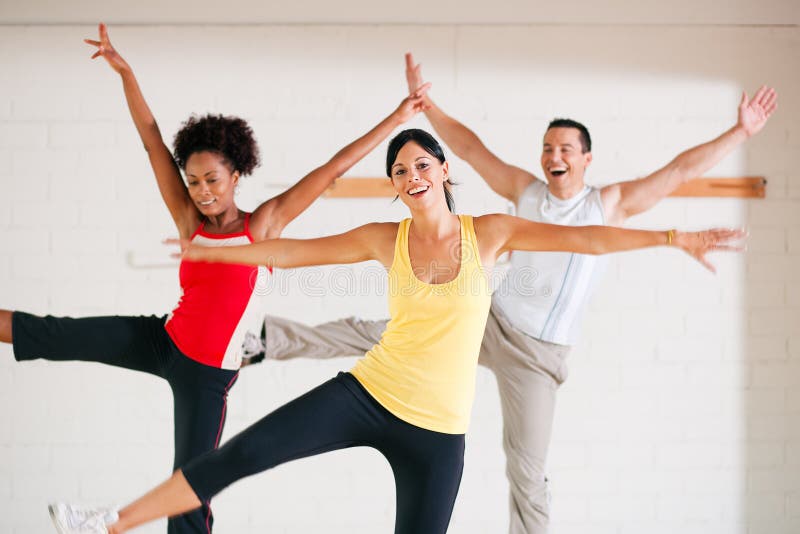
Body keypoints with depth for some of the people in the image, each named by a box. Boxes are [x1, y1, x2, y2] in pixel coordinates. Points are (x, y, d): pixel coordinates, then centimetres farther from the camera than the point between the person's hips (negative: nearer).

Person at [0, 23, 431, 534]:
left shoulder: (264, 223, -8)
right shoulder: (189, 220, -2)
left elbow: (332, 170, -11)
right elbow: (153, 141, -6)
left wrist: (396, 119, -12)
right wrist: (125, 71, -11)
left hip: (207, 374, -3)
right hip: (162, 339, 3)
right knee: (55, 334, -5)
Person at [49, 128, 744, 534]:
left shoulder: (489, 232, -1)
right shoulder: (386, 240, 2)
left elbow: (585, 238, -6)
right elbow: (295, 251, 7)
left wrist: (675, 237, -12)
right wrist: (211, 251, 7)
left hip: (438, 430, -1)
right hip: (368, 394, 1)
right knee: (244, 452, -12)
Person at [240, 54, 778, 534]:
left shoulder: (609, 204, -2)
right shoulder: (526, 190, 3)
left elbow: (681, 170, -5)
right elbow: (469, 145, 5)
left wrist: (741, 132, -10)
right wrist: (424, 101, -1)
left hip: (539, 355, -2)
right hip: (490, 324, 2)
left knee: (528, 470, -1)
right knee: (376, 332, -5)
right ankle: (273, 338, 2)